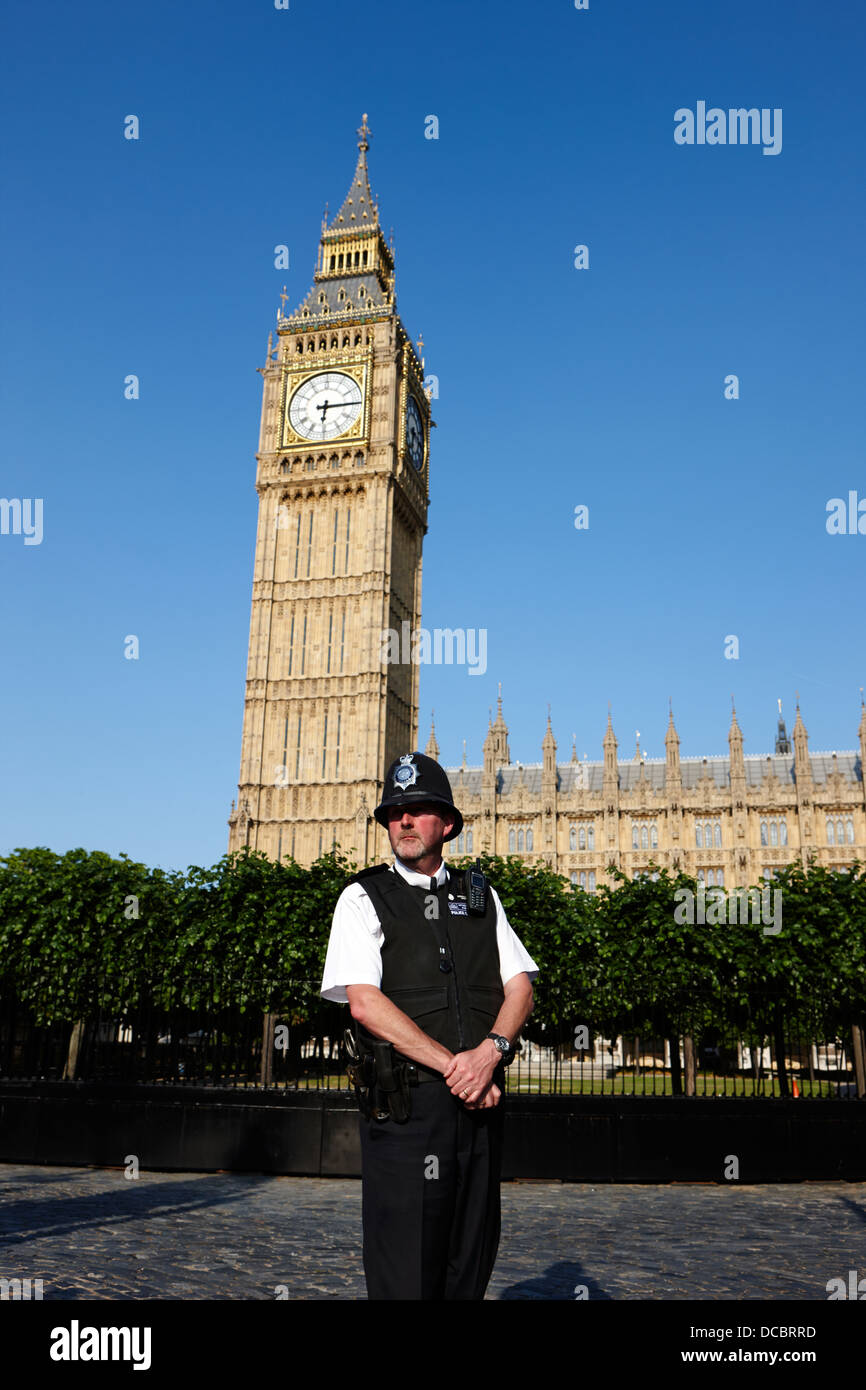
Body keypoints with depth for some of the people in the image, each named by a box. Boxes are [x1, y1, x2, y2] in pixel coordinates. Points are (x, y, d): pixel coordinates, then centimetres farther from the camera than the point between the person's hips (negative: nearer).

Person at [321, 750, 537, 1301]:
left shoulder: (482, 897, 14)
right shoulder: (364, 898, 2)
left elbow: (520, 987, 8)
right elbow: (364, 1002, -9)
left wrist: (490, 1052, -12)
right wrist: (451, 1064, -14)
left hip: (481, 1098, 4)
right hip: (405, 1103, -4)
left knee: (472, 1265, 10)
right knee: (404, 1272, -2)